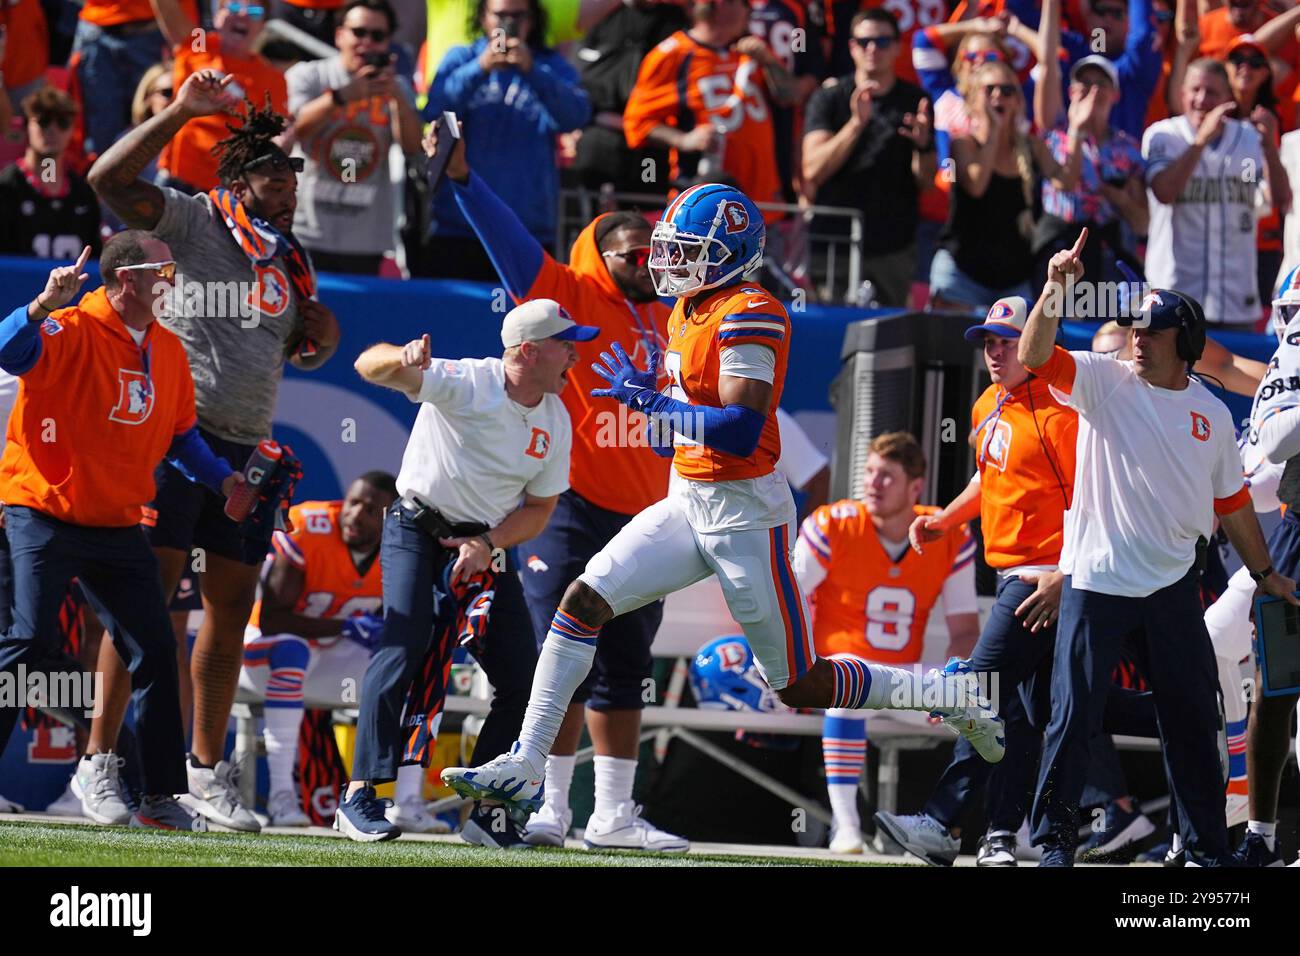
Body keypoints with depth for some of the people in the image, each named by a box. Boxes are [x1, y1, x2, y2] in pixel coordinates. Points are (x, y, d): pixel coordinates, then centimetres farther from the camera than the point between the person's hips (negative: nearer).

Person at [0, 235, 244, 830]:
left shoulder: (168, 351, 9)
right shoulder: (72, 333, -11)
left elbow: (181, 434, 21)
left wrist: (221, 479, 9)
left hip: (118, 528, 6)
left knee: (155, 651, 2)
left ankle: (162, 799, 10)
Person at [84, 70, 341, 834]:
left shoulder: (288, 259, 18)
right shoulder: (190, 221, -3)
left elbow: (297, 349, 27)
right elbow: (111, 180, -17)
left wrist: (319, 336, 4)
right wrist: (183, 113, -20)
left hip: (246, 446, 7)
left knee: (232, 611, 8)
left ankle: (208, 771, 16)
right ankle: (100, 760, -7)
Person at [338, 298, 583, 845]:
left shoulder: (555, 421, -1)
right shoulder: (463, 383, -18)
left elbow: (538, 510, 5)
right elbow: (369, 366, -29)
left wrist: (487, 545, -13)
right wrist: (402, 360, -53)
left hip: (487, 542, 6)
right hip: (417, 528, -6)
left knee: (521, 676, -3)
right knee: (404, 650, -23)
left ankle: (484, 807, 7)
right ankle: (360, 795, -20)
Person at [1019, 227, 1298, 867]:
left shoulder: (1210, 413, 8)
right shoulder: (1103, 382, 0)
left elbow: (1231, 502, 17)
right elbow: (1034, 355, -17)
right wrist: (1055, 292, -31)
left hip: (1172, 585, 3)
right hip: (1095, 578, -3)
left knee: (1192, 717, 6)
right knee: (1073, 713, -3)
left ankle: (1205, 845, 14)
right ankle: (1054, 835, 7)